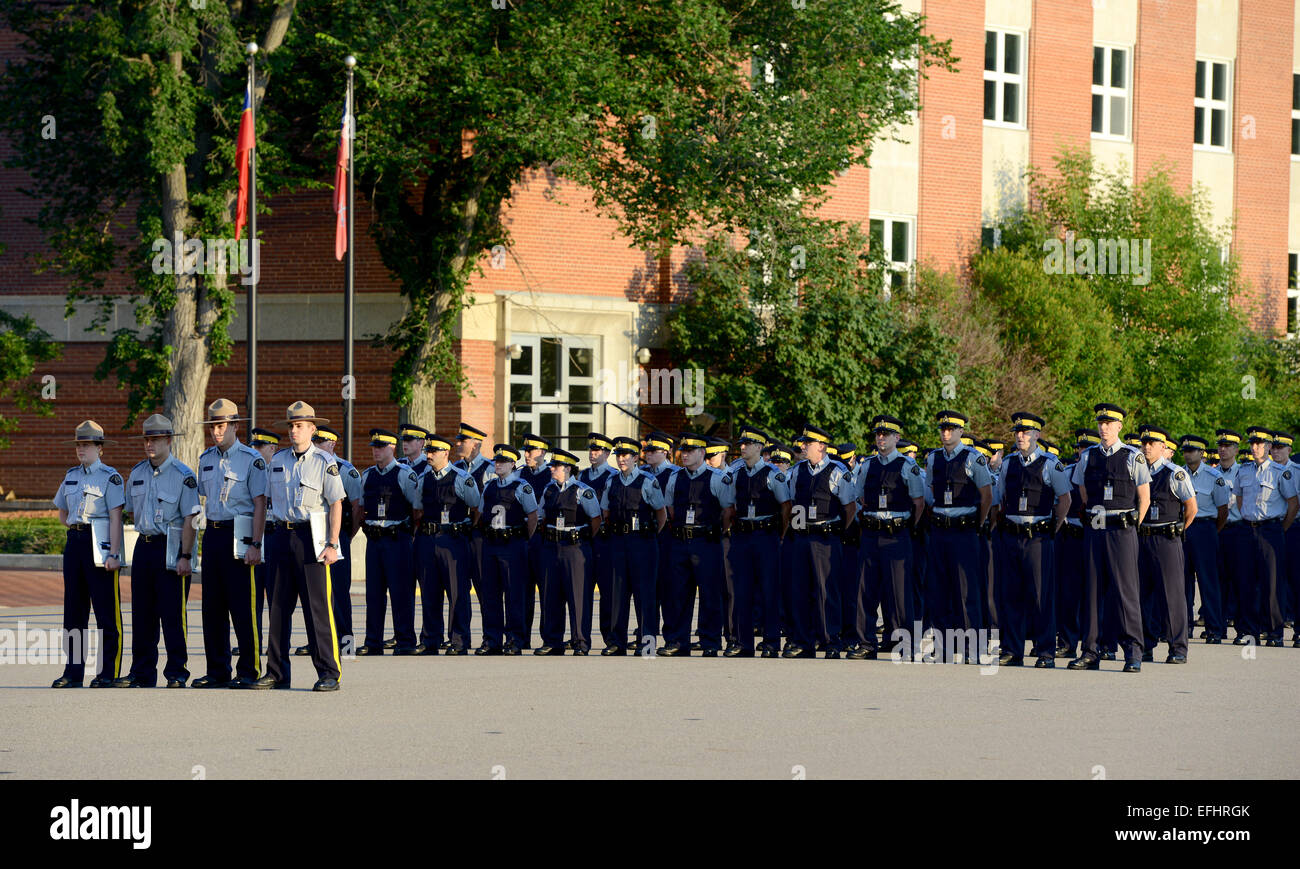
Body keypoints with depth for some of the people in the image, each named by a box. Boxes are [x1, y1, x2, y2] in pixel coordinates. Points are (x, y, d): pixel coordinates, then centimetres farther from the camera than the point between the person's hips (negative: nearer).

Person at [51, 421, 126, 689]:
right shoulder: (71, 476, 14)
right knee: (74, 609, 7)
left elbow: (115, 518, -11)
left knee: (106, 610, -3)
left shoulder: (110, 477, -6)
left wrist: (113, 554, -18)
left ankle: (109, 672, 0)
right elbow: (62, 513, 27)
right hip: (74, 542, 7)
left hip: (100, 545, -7)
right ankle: (73, 672, 11)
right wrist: (77, 529, 12)